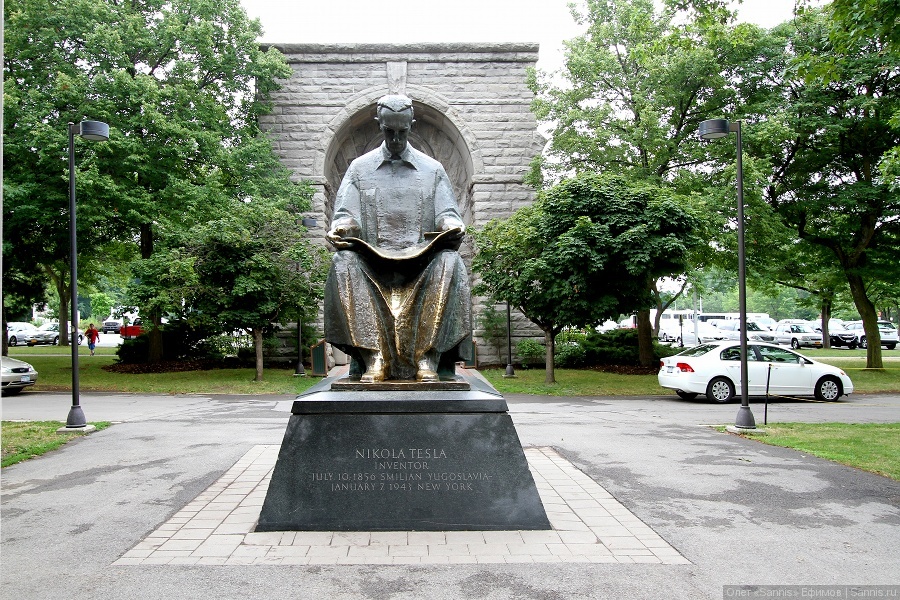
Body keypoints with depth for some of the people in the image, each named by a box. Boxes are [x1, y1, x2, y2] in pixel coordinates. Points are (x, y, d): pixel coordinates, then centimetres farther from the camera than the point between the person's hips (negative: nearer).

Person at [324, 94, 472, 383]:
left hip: (422, 260, 0)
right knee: (344, 262, -32)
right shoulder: (360, 168, 17)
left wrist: (453, 227, -16)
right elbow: (345, 214, 8)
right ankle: (373, 357, -36)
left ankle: (428, 358, -36)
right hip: (372, 262, 1)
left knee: (450, 262, -33)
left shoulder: (433, 169, 18)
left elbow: (448, 215, 9)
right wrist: (340, 228, -16)